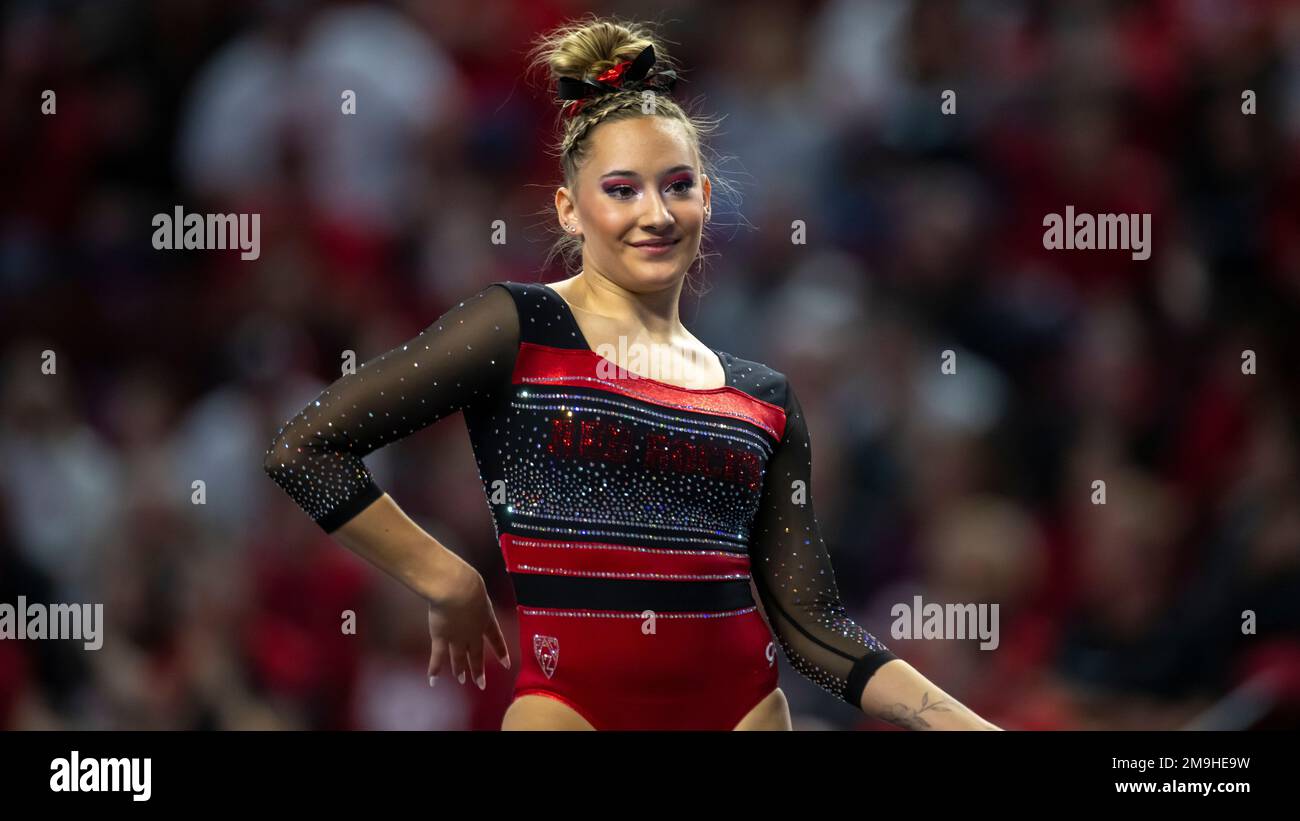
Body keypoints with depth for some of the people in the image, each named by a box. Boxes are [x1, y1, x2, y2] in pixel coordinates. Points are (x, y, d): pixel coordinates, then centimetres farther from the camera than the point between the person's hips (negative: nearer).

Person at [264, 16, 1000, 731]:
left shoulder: (765, 398, 11)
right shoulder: (520, 330, -1)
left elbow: (812, 622, 9)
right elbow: (305, 451, -5)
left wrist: (958, 722, -3)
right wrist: (447, 585, -5)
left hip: (744, 710, 4)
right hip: (571, 710, -4)